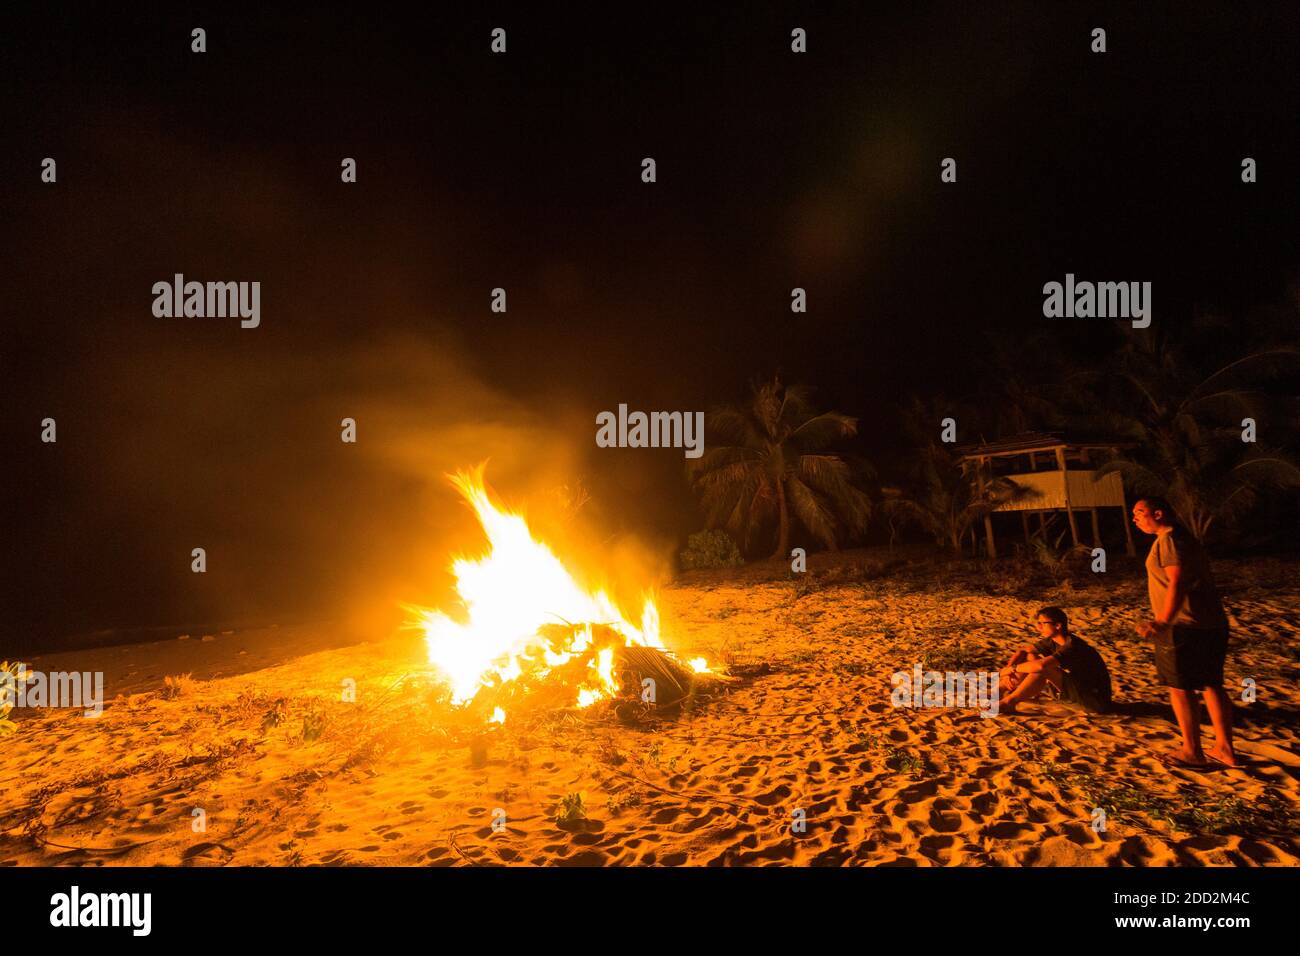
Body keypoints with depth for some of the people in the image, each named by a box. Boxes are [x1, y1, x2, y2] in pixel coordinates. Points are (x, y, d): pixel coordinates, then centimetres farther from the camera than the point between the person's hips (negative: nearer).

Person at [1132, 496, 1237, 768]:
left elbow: (1177, 583, -27)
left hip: (1184, 626, -10)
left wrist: (1163, 622, -37)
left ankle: (1192, 753, 7)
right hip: (1212, 624, 10)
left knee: (1180, 688, 0)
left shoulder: (1169, 539, -13)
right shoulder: (1186, 539, 18)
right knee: (1211, 685, 15)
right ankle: (1225, 749, 21)